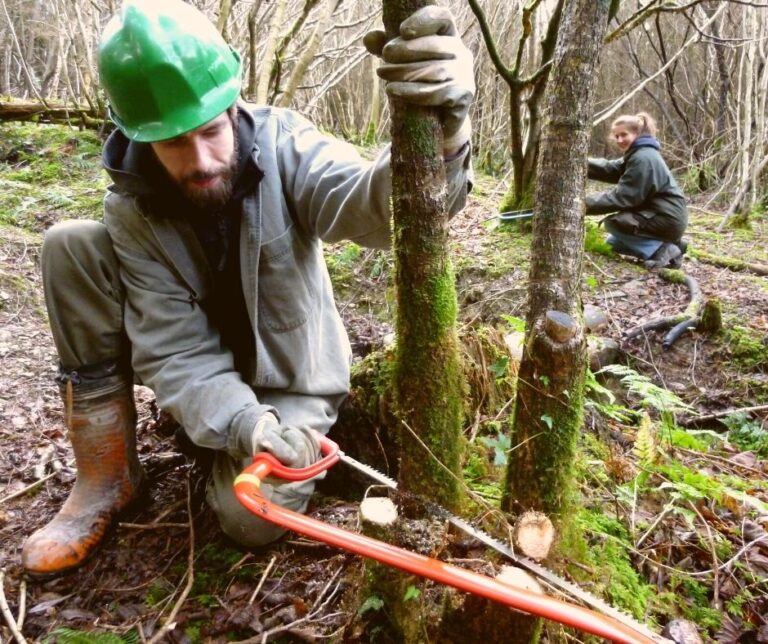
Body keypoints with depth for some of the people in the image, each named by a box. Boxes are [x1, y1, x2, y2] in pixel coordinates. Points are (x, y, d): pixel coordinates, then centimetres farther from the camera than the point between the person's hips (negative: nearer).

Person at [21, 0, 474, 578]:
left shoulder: (282, 147, -20)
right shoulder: (133, 211, -16)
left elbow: (376, 203, -40)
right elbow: (178, 354, -21)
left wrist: (440, 134, -61)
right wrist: (242, 424, -38)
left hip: (290, 378, -2)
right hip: (205, 375, 3)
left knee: (252, 518, -26)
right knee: (71, 245, -17)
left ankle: (296, 433, 11)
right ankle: (109, 476, -7)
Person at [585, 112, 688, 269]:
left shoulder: (643, 158, -20)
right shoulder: (636, 154, 13)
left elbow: (622, 196, -22)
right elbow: (609, 169, 2)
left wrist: (586, 203, -24)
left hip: (667, 219, -10)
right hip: (658, 215, 10)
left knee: (613, 222, -16)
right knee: (612, 243, 16)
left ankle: (661, 249, -13)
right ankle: (667, 244, 12)